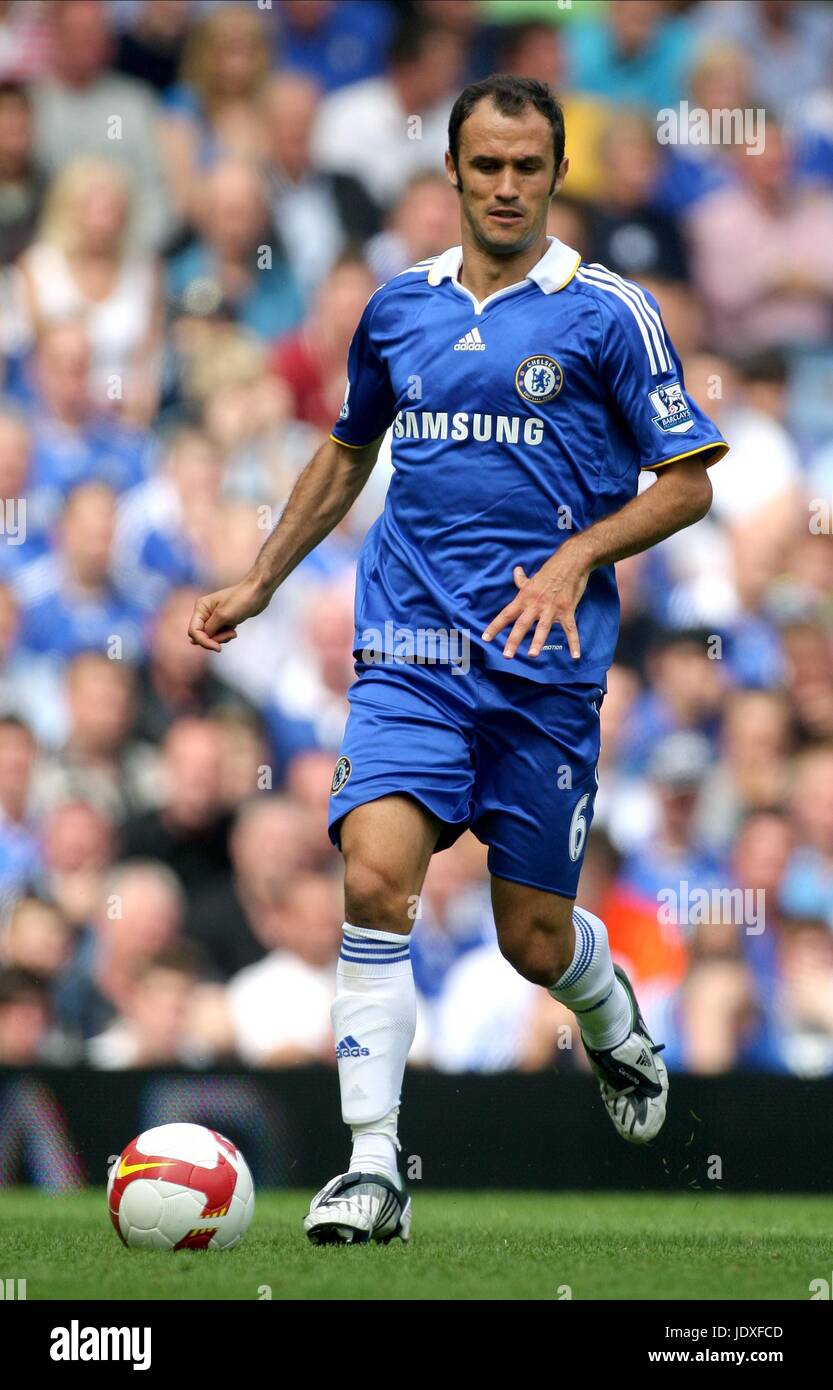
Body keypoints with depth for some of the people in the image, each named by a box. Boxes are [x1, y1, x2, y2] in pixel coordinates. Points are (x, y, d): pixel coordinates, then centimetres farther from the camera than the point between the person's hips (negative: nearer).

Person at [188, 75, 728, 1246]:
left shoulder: (609, 313, -2)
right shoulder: (399, 308, 10)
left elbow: (689, 482, -1)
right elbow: (346, 456, 26)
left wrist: (576, 558, -15)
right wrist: (257, 585, 23)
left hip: (546, 665, -2)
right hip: (408, 654, 2)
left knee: (535, 939, 5)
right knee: (376, 877, -19)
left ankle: (615, 1021, 43)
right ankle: (373, 1169, -17)